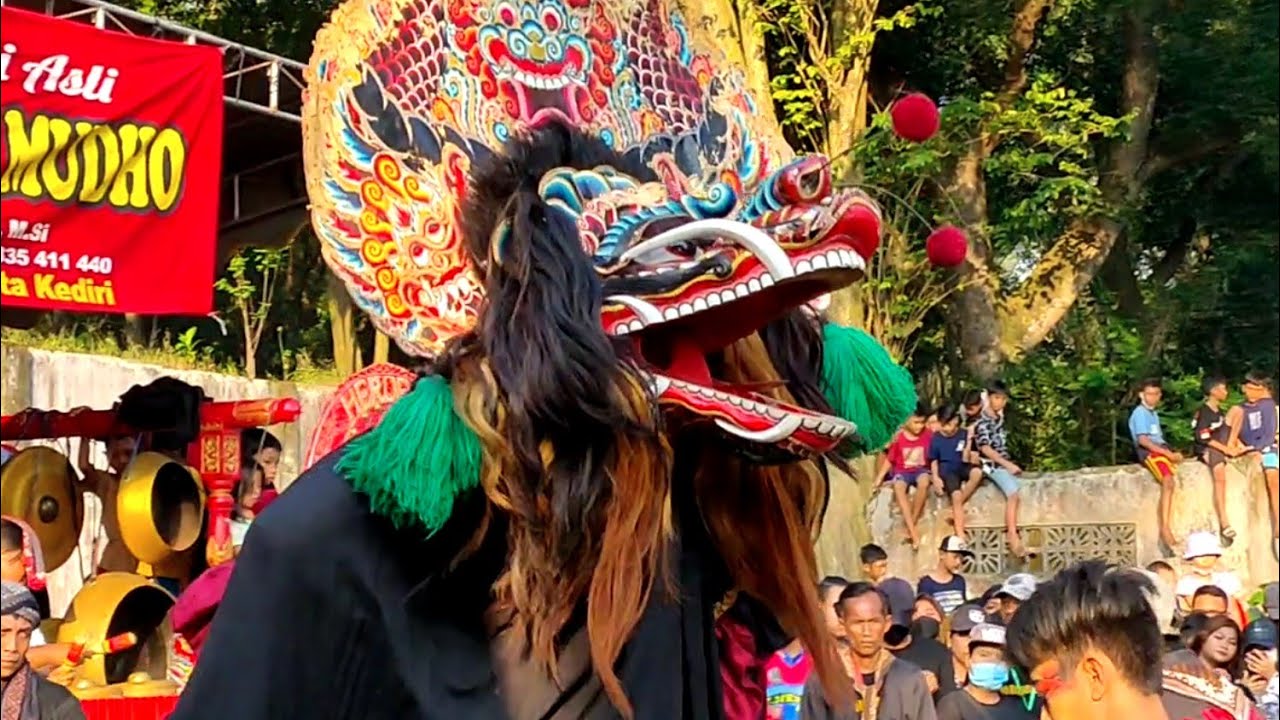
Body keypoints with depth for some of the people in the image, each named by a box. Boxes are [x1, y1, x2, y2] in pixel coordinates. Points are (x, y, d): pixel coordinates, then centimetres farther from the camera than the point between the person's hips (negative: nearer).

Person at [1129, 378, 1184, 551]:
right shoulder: (1140, 413, -4)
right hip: (1149, 452, -10)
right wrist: (1167, 453, -15)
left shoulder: (1153, 413, 26)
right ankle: (1165, 528, -35)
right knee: (1168, 481, -29)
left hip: (1161, 449, 10)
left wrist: (1171, 453, 5)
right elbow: (1143, 440, -14)